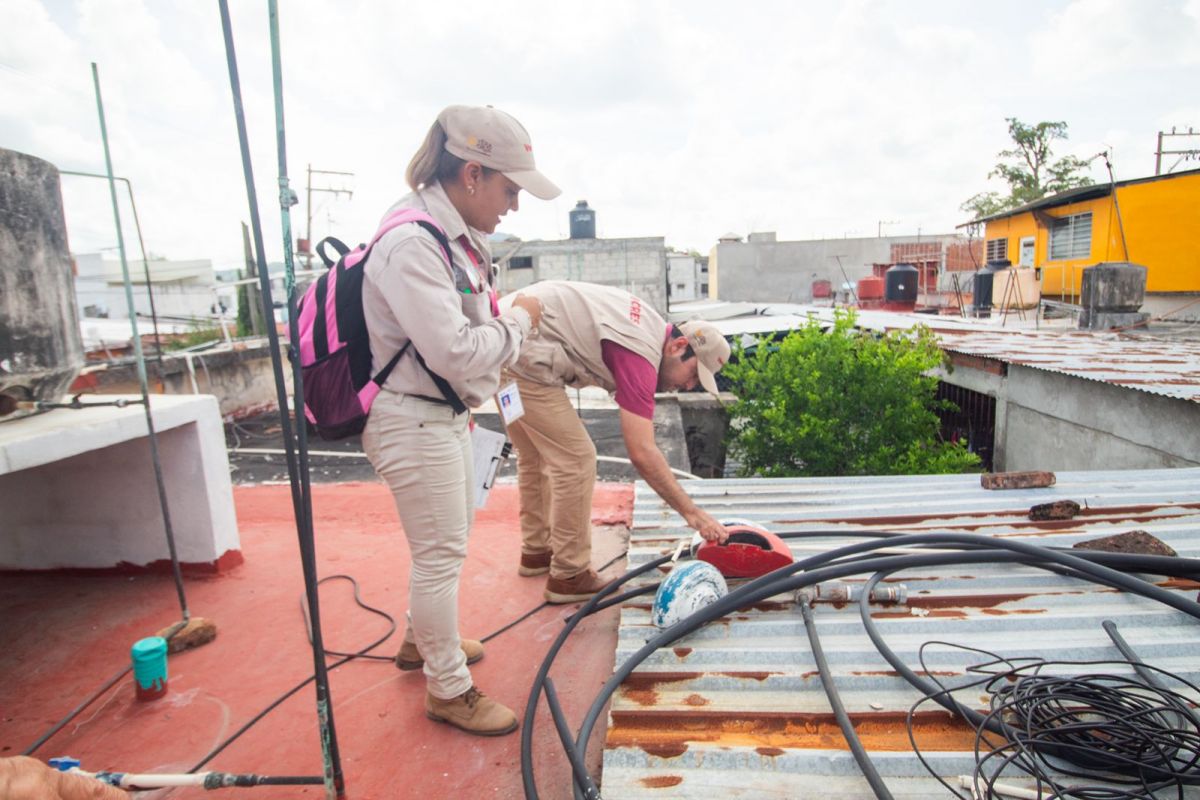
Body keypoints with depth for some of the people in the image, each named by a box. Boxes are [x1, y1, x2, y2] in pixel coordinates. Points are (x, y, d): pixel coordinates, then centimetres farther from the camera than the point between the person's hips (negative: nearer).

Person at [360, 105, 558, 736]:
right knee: (441, 554, 3)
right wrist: (519, 321, -14)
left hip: (445, 415, 10)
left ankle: (421, 640, 48)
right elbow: (454, 351, -27)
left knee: (449, 540, 24)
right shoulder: (412, 244, -24)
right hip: (413, 421, -10)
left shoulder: (455, 234, 7)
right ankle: (448, 690, 24)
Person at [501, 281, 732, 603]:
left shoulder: (650, 326, 12)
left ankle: (536, 551, 34)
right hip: (523, 358, -11)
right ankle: (568, 576, 5)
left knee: (535, 455, 20)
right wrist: (691, 512, -17)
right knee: (575, 459, -5)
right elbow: (641, 453, -23)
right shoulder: (641, 354, -18)